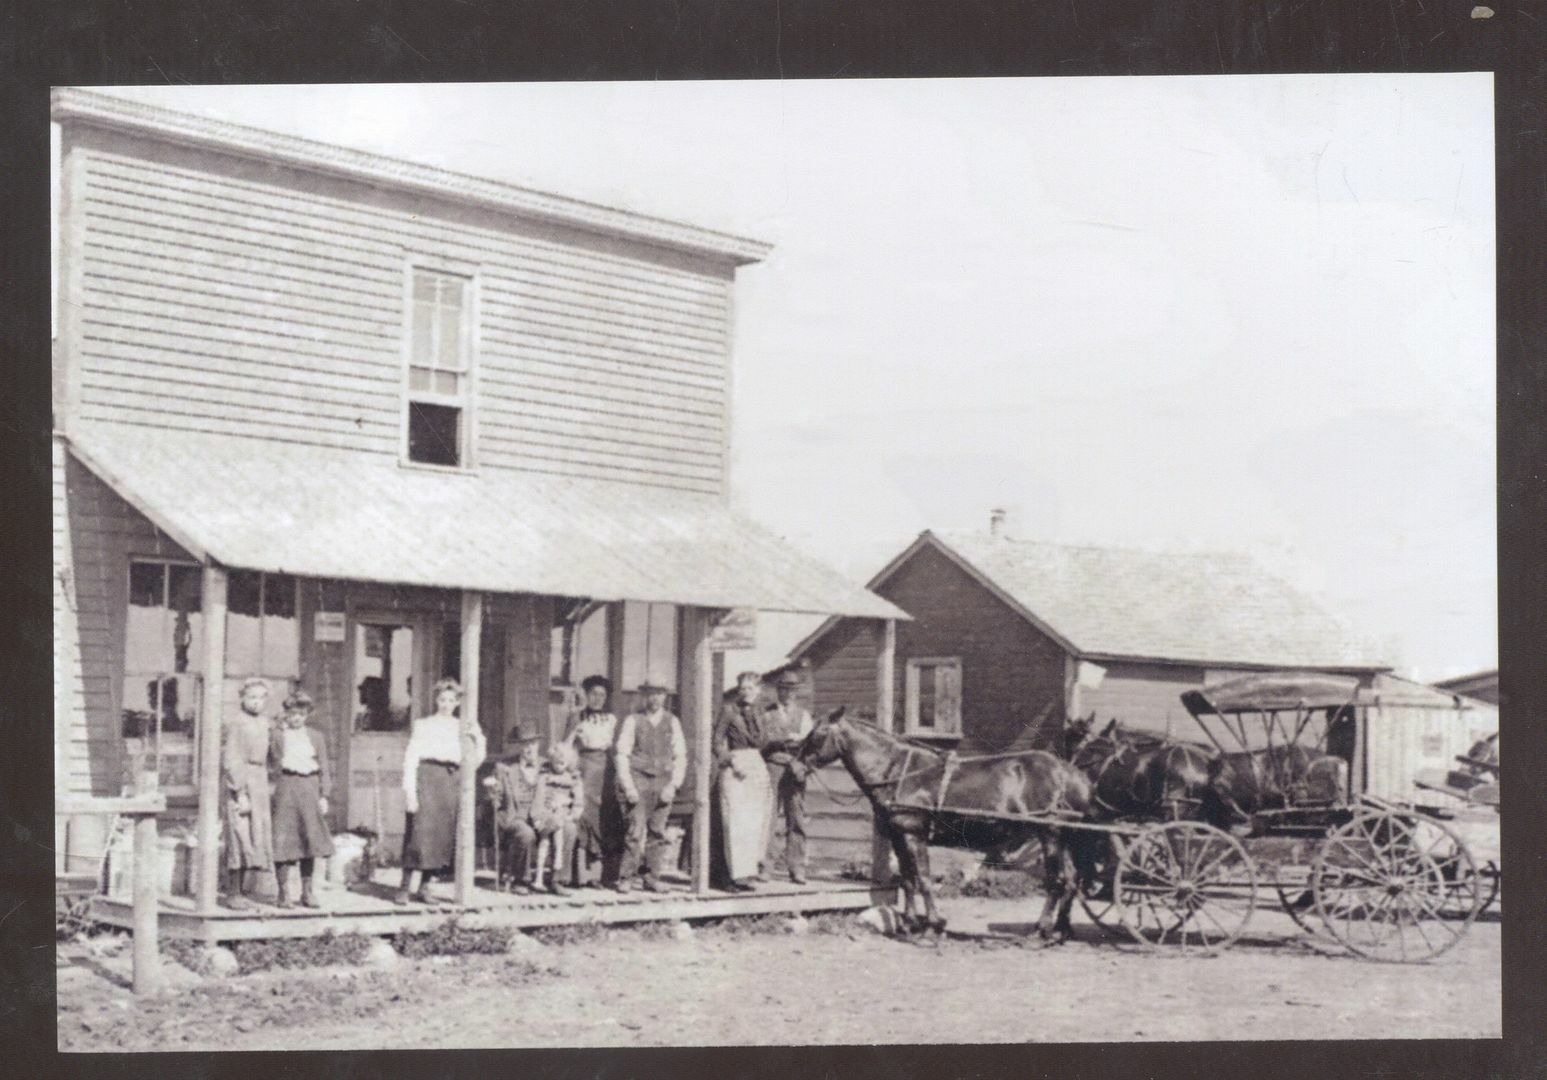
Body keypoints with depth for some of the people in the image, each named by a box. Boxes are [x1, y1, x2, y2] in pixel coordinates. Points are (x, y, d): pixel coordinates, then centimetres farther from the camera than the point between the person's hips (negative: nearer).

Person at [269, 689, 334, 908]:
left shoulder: (316, 736, 11)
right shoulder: (278, 735, 4)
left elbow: (324, 768, 11)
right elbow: (274, 756, -13)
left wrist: (324, 795, 5)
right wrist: (278, 731, -12)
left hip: (310, 787, 3)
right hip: (286, 786, -3)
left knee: (310, 839, 5)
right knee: (284, 839, -5)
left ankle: (307, 892, 14)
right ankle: (283, 892, 2)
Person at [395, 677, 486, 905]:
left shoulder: (463, 728, 16)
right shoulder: (423, 725, 6)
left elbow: (474, 759, 16)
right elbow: (411, 758, -1)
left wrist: (478, 739, -1)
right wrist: (409, 790, -11)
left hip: (453, 781, 4)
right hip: (428, 777, -4)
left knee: (444, 834, 1)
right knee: (421, 831, -11)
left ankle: (424, 887, 10)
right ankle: (404, 888, -7)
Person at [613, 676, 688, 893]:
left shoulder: (672, 722, 10)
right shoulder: (632, 721, 2)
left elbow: (680, 757, 10)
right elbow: (621, 755, 0)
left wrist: (673, 785, -2)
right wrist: (628, 787, -8)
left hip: (663, 782, 3)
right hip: (637, 780, -3)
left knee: (658, 833, 2)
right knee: (635, 832, -9)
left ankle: (653, 878, 9)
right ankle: (625, 878, -2)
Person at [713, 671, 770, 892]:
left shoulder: (758, 714, 13)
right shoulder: (729, 710, -3)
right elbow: (717, 743, -4)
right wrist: (732, 762, -16)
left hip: (757, 768, 6)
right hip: (735, 769, -6)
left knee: (756, 822, 6)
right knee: (737, 822, -9)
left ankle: (748, 870, 13)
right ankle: (738, 875, -10)